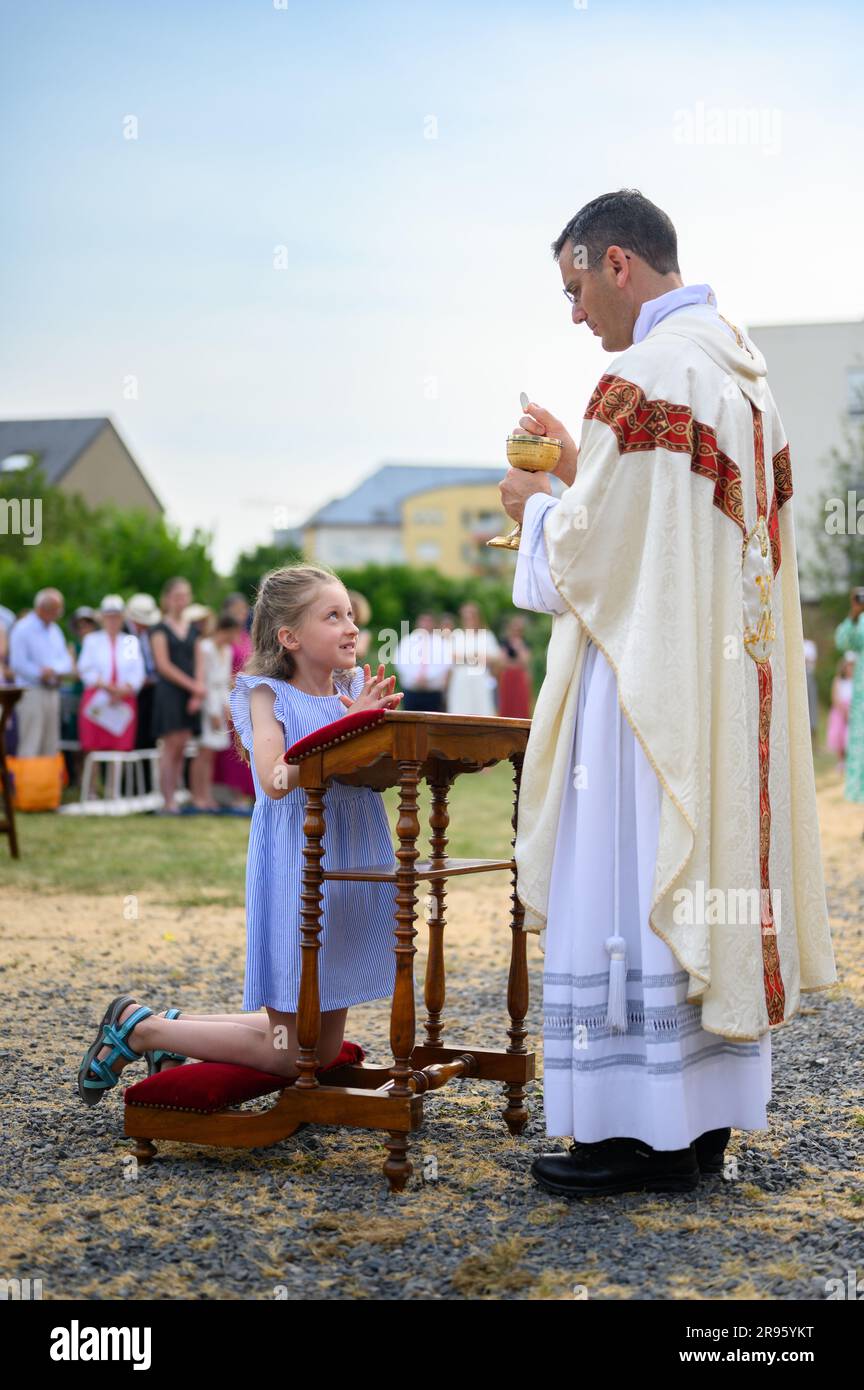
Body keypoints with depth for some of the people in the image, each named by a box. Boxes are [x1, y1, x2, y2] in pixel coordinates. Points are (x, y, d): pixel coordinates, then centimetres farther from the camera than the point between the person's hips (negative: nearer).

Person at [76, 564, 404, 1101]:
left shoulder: (354, 691, 7)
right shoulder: (268, 695, -8)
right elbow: (275, 780, -23)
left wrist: (384, 723, -14)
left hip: (352, 874, 7)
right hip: (295, 874, -6)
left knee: (324, 1053, 14)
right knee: (288, 1057, -1)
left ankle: (181, 1028, 30)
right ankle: (140, 1027, 16)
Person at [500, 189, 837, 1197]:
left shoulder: (643, 378, -14)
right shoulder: (738, 366, 15)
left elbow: (590, 548, -15)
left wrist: (535, 508, 4)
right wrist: (579, 469, 19)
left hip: (649, 680, -9)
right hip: (730, 681, 9)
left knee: (634, 882, -4)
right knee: (706, 874, 11)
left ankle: (644, 1134, 1)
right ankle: (704, 1117, 18)